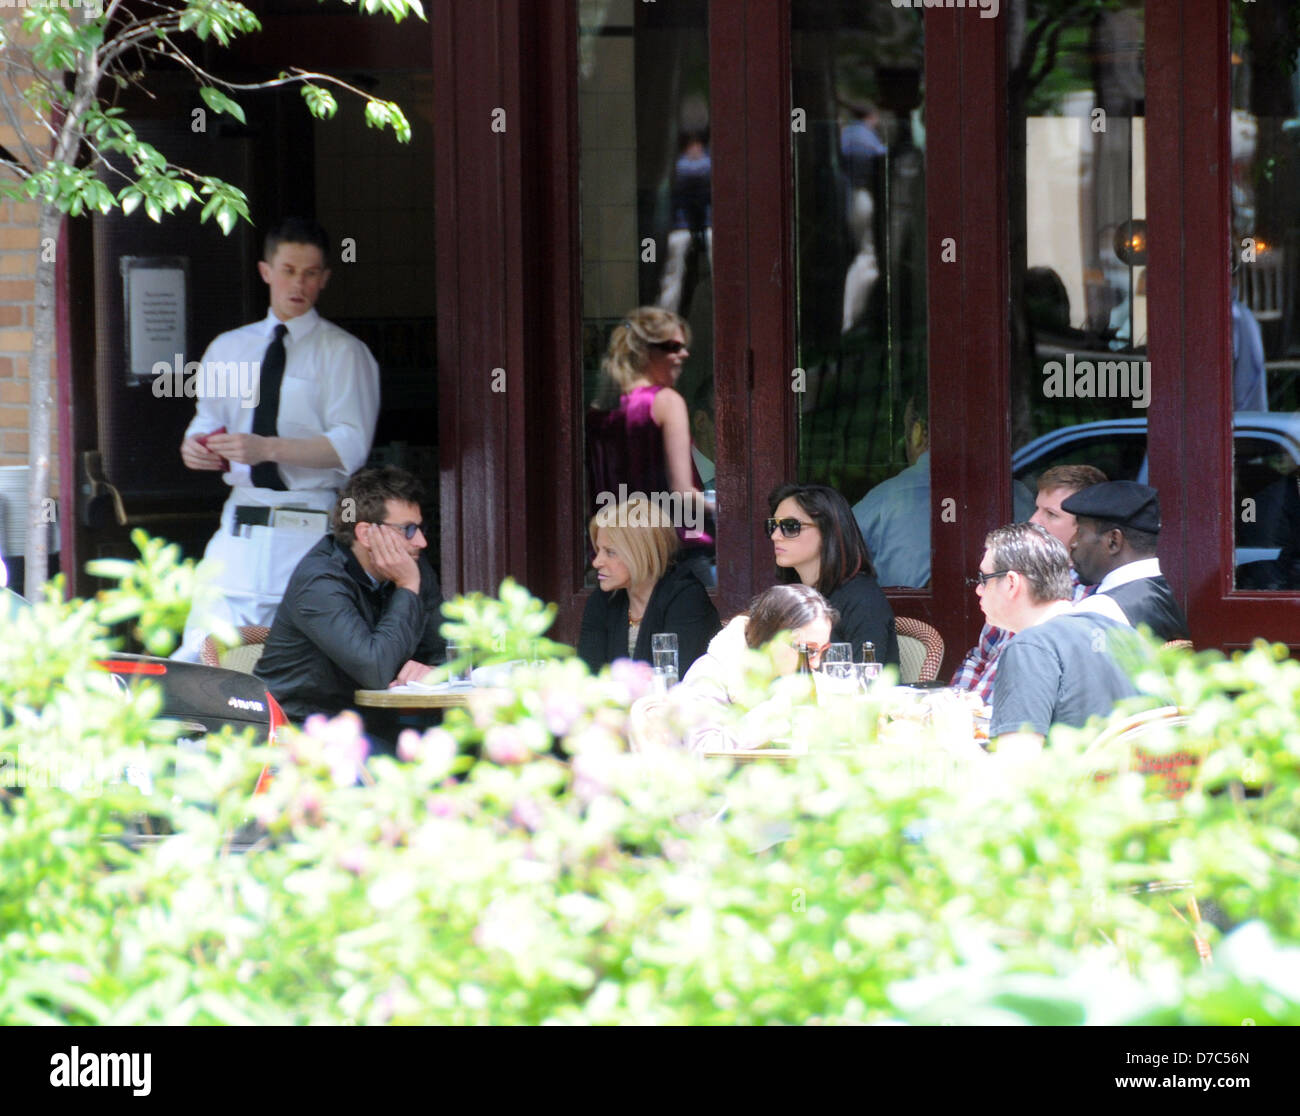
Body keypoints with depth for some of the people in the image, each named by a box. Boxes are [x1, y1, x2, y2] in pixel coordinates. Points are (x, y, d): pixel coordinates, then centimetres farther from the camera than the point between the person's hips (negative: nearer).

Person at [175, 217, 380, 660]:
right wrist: (195, 446, -6)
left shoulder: (342, 353, 2)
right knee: (200, 654, -7)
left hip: (311, 531, -4)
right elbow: (207, 421, 19)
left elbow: (350, 446, -9)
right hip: (240, 526, 4)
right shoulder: (227, 349, 18)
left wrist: (266, 448, -21)